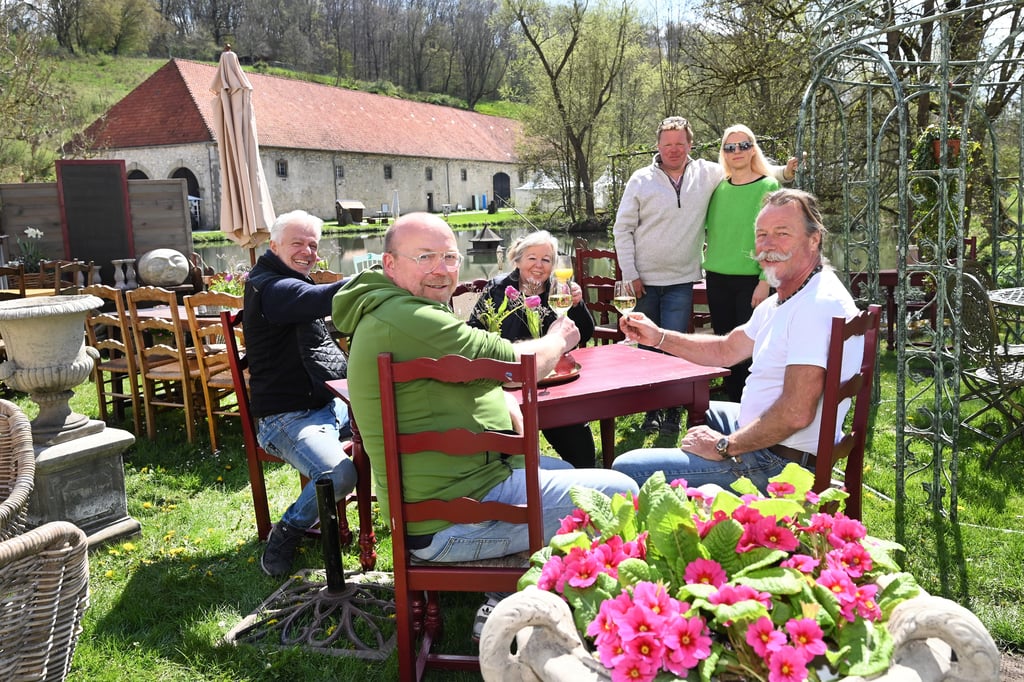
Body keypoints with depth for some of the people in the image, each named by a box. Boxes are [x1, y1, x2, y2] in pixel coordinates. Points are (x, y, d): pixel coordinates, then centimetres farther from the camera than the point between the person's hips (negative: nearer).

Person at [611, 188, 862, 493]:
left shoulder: (818, 305, -24)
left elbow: (796, 413, -30)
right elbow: (726, 350, 21)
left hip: (780, 464, -11)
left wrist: (725, 446, -18)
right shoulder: (782, 301, 11)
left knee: (626, 469, -12)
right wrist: (658, 337, 10)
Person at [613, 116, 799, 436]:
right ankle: (651, 410, 21)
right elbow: (622, 229, 0)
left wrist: (784, 171, -10)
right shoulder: (641, 180, -1)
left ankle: (672, 412, 10)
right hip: (645, 281, 0)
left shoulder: (706, 173, 3)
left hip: (681, 281, 0)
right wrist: (630, 274, -5)